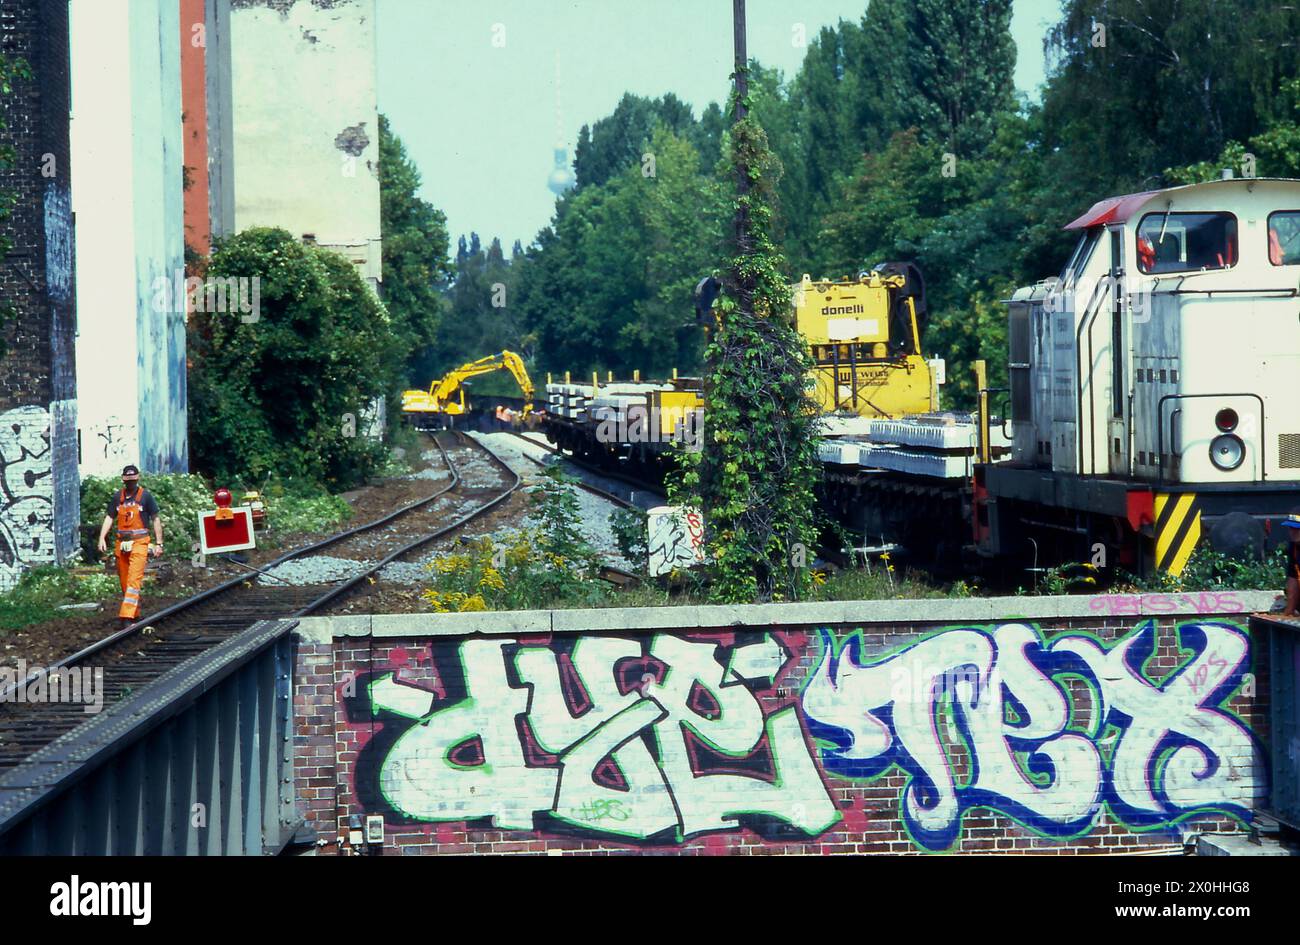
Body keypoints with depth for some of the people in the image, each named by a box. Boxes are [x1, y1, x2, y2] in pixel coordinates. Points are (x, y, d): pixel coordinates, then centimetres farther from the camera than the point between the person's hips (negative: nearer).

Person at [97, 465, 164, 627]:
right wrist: (102, 538, -1)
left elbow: (156, 520, 3)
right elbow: (109, 518, 13)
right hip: (121, 544, 5)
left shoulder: (145, 496, 0)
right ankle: (135, 614, 21)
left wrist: (159, 544, 0)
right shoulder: (117, 497, 10)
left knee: (134, 580, -14)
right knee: (124, 581, 8)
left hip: (139, 543, -5)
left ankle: (127, 616, -22)